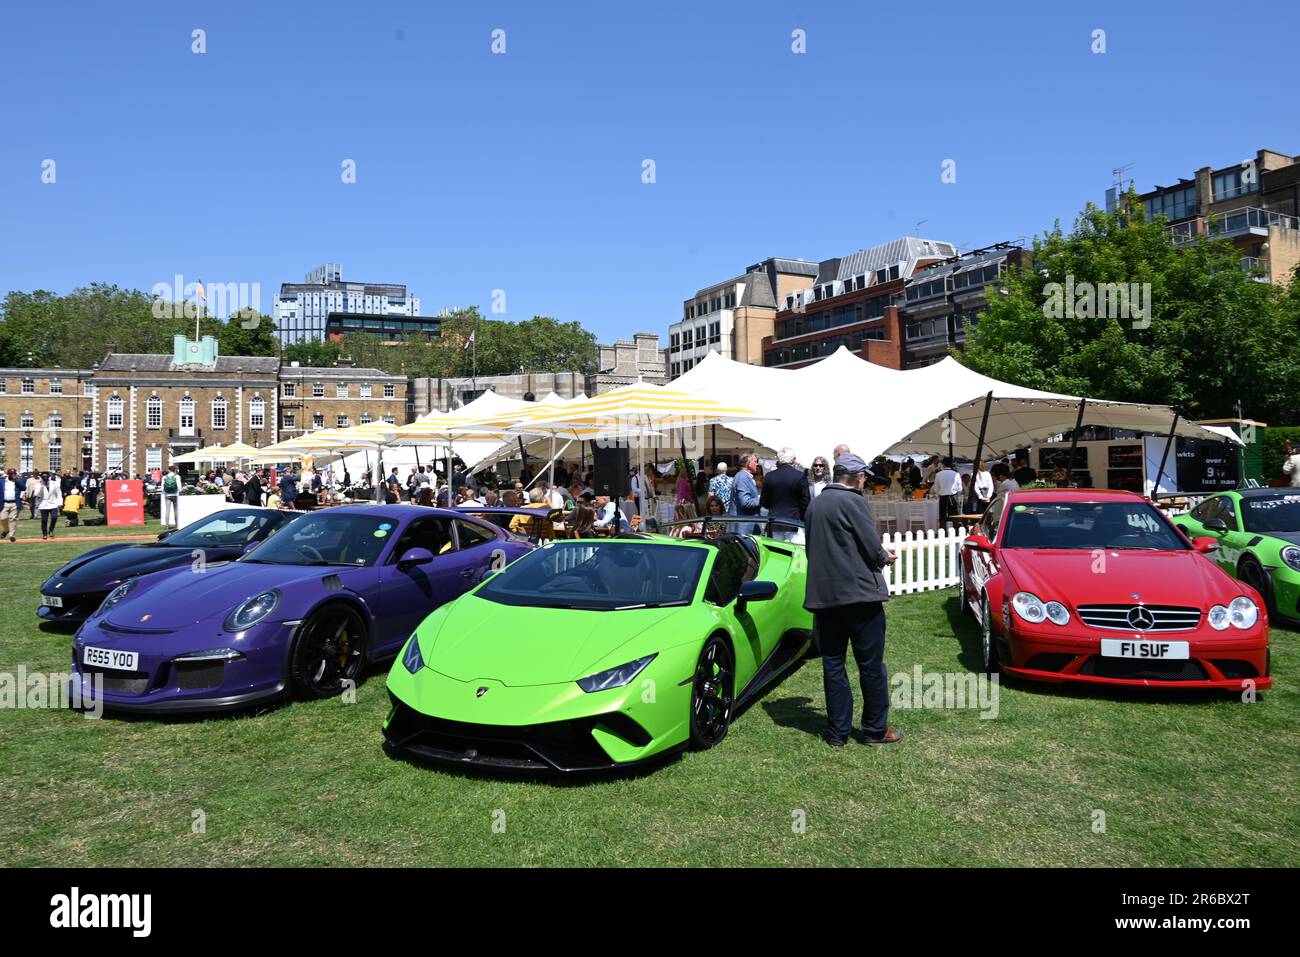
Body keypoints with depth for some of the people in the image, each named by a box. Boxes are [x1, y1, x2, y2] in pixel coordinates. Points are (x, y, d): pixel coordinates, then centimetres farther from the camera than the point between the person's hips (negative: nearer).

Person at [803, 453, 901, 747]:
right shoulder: (852, 501, -12)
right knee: (871, 666, 6)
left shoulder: (815, 504, 10)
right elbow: (873, 549, -15)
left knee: (832, 665, 10)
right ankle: (876, 729, 16)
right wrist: (885, 557, 9)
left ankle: (837, 732, 15)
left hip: (823, 596, 6)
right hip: (859, 593, -6)